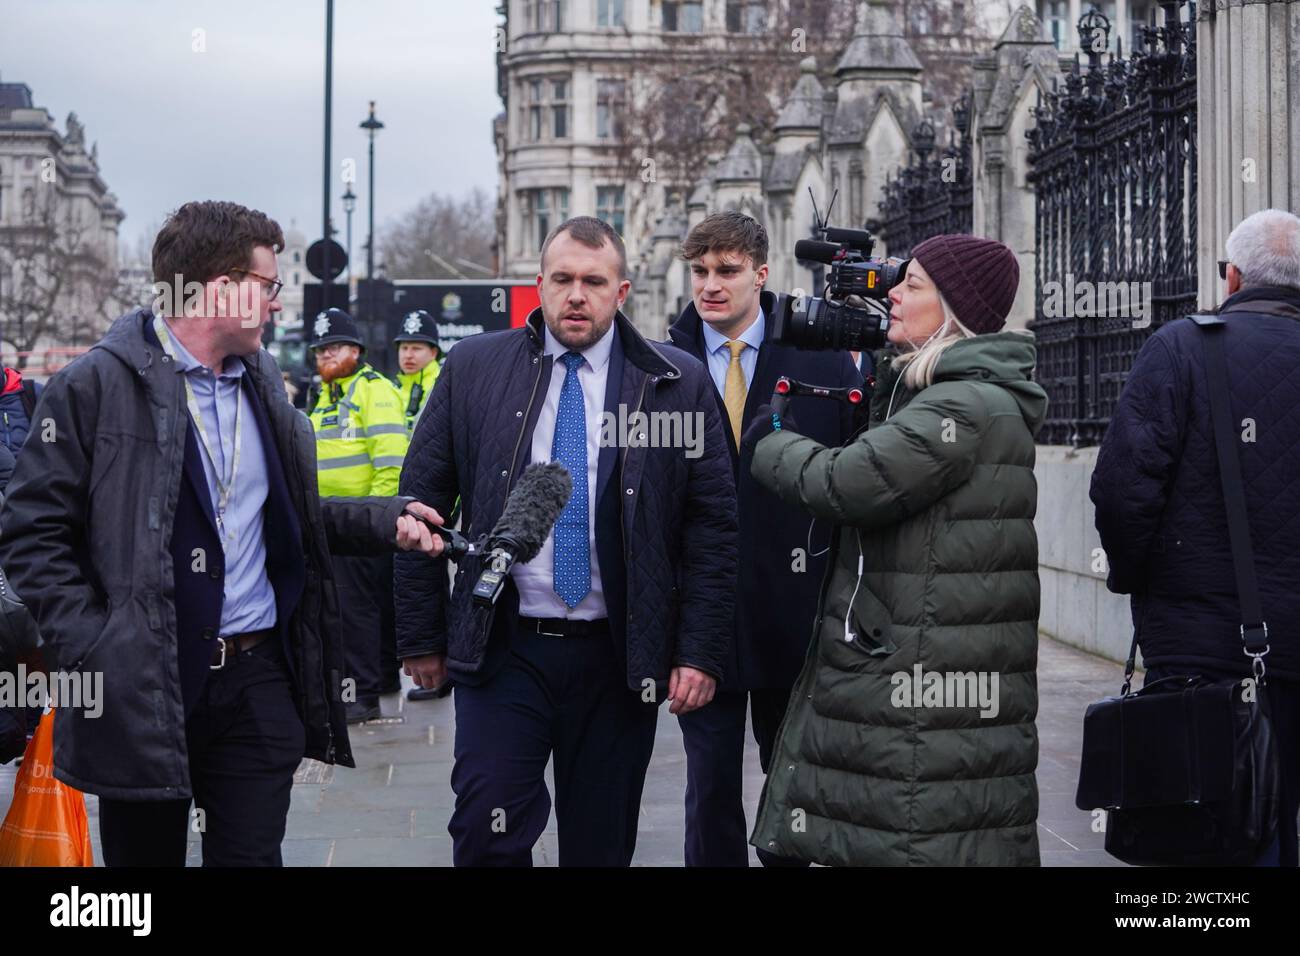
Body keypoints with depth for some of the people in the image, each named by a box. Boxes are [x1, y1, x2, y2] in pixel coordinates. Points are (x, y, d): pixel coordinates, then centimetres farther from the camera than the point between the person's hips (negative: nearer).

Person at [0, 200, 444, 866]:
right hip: (143, 686, -5)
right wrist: (91, 651, -16)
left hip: (258, 680, 5)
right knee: (146, 853, 10)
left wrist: (385, 518, 6)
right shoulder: (96, 386, -8)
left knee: (252, 854, 6)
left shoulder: (261, 380, 13)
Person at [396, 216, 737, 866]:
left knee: (603, 843, 10)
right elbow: (422, 502, 5)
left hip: (620, 657, 0)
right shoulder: (473, 368, 2)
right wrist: (420, 635, 4)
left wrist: (701, 651, -5)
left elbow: (713, 524, 0)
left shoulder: (679, 384, 0)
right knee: (487, 835, -7)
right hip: (502, 647, 0)